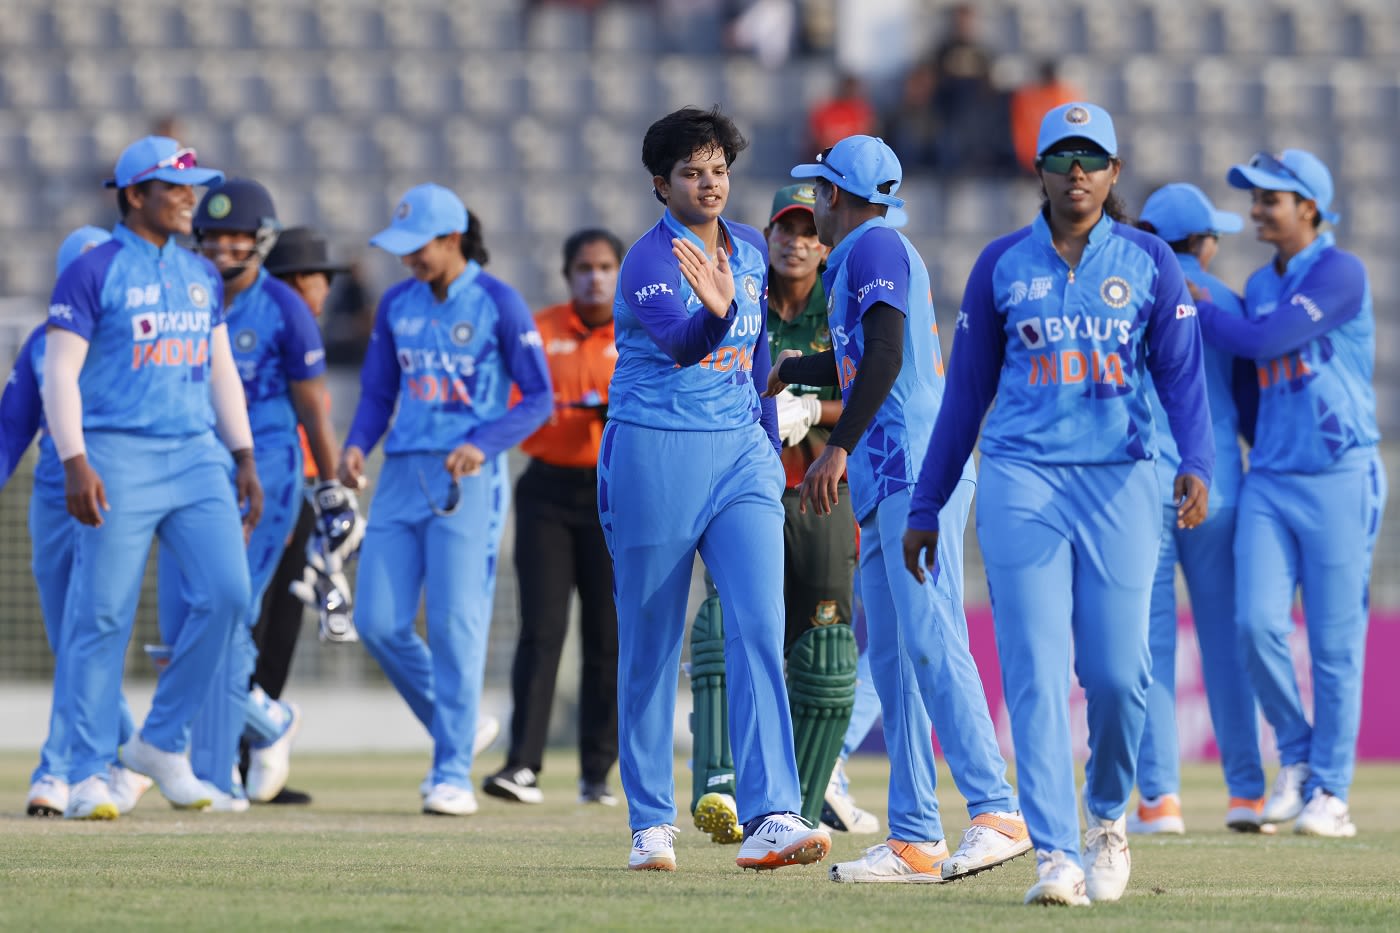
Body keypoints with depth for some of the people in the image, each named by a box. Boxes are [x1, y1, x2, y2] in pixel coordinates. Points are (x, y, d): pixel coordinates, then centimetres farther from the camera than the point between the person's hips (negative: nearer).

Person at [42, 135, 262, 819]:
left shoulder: (201, 277, 16)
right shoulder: (92, 272, -4)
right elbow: (60, 372, -9)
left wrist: (244, 458, 12)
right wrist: (74, 462, -18)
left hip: (196, 455, 6)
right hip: (117, 456, -6)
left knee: (225, 591, -10)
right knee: (101, 616, -5)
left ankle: (161, 742, 5)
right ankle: (89, 777, 1)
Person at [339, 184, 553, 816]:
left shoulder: (498, 304, -5)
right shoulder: (397, 305, 11)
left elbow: (538, 398, -4)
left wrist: (482, 445, -19)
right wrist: (357, 445, -3)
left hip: (467, 479, -6)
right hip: (402, 474, 6)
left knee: (455, 623, -10)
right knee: (378, 622, -1)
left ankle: (454, 774, -6)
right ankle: (454, 731, 20)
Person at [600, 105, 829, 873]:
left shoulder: (751, 252, 10)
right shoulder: (649, 261, -10)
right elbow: (679, 341, -29)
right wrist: (715, 312, -49)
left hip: (739, 452, 4)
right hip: (654, 456, -4)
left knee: (760, 626, -11)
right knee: (650, 643, 4)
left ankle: (768, 817, -20)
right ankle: (651, 823, 16)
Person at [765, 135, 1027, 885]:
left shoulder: (874, 246, -5)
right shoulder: (859, 259, 25)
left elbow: (885, 356, -18)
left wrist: (840, 445, -22)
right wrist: (787, 370, 57)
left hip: (915, 468, -10)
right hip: (890, 483, 10)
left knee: (930, 641, -17)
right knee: (891, 660, 7)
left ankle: (996, 813, -24)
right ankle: (914, 840, 6)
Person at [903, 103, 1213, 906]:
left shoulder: (1150, 262, 6)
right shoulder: (1002, 265, 8)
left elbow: (1182, 376, 1)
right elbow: (967, 389, 12)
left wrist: (1197, 465, -18)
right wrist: (926, 507, 12)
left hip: (1121, 484, 0)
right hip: (1022, 479, 0)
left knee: (1117, 671, -5)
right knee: (1035, 671, -10)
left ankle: (1107, 814, 24)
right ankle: (1056, 856, -14)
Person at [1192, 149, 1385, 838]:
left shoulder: (1339, 273, -7)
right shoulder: (1260, 287, 16)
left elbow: (1266, 339, -15)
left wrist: (1196, 310, -2)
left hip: (1339, 479, -6)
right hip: (1269, 480, 6)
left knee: (1335, 644, -3)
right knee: (1257, 623, -8)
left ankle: (1329, 791, 4)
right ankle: (1295, 756, 11)